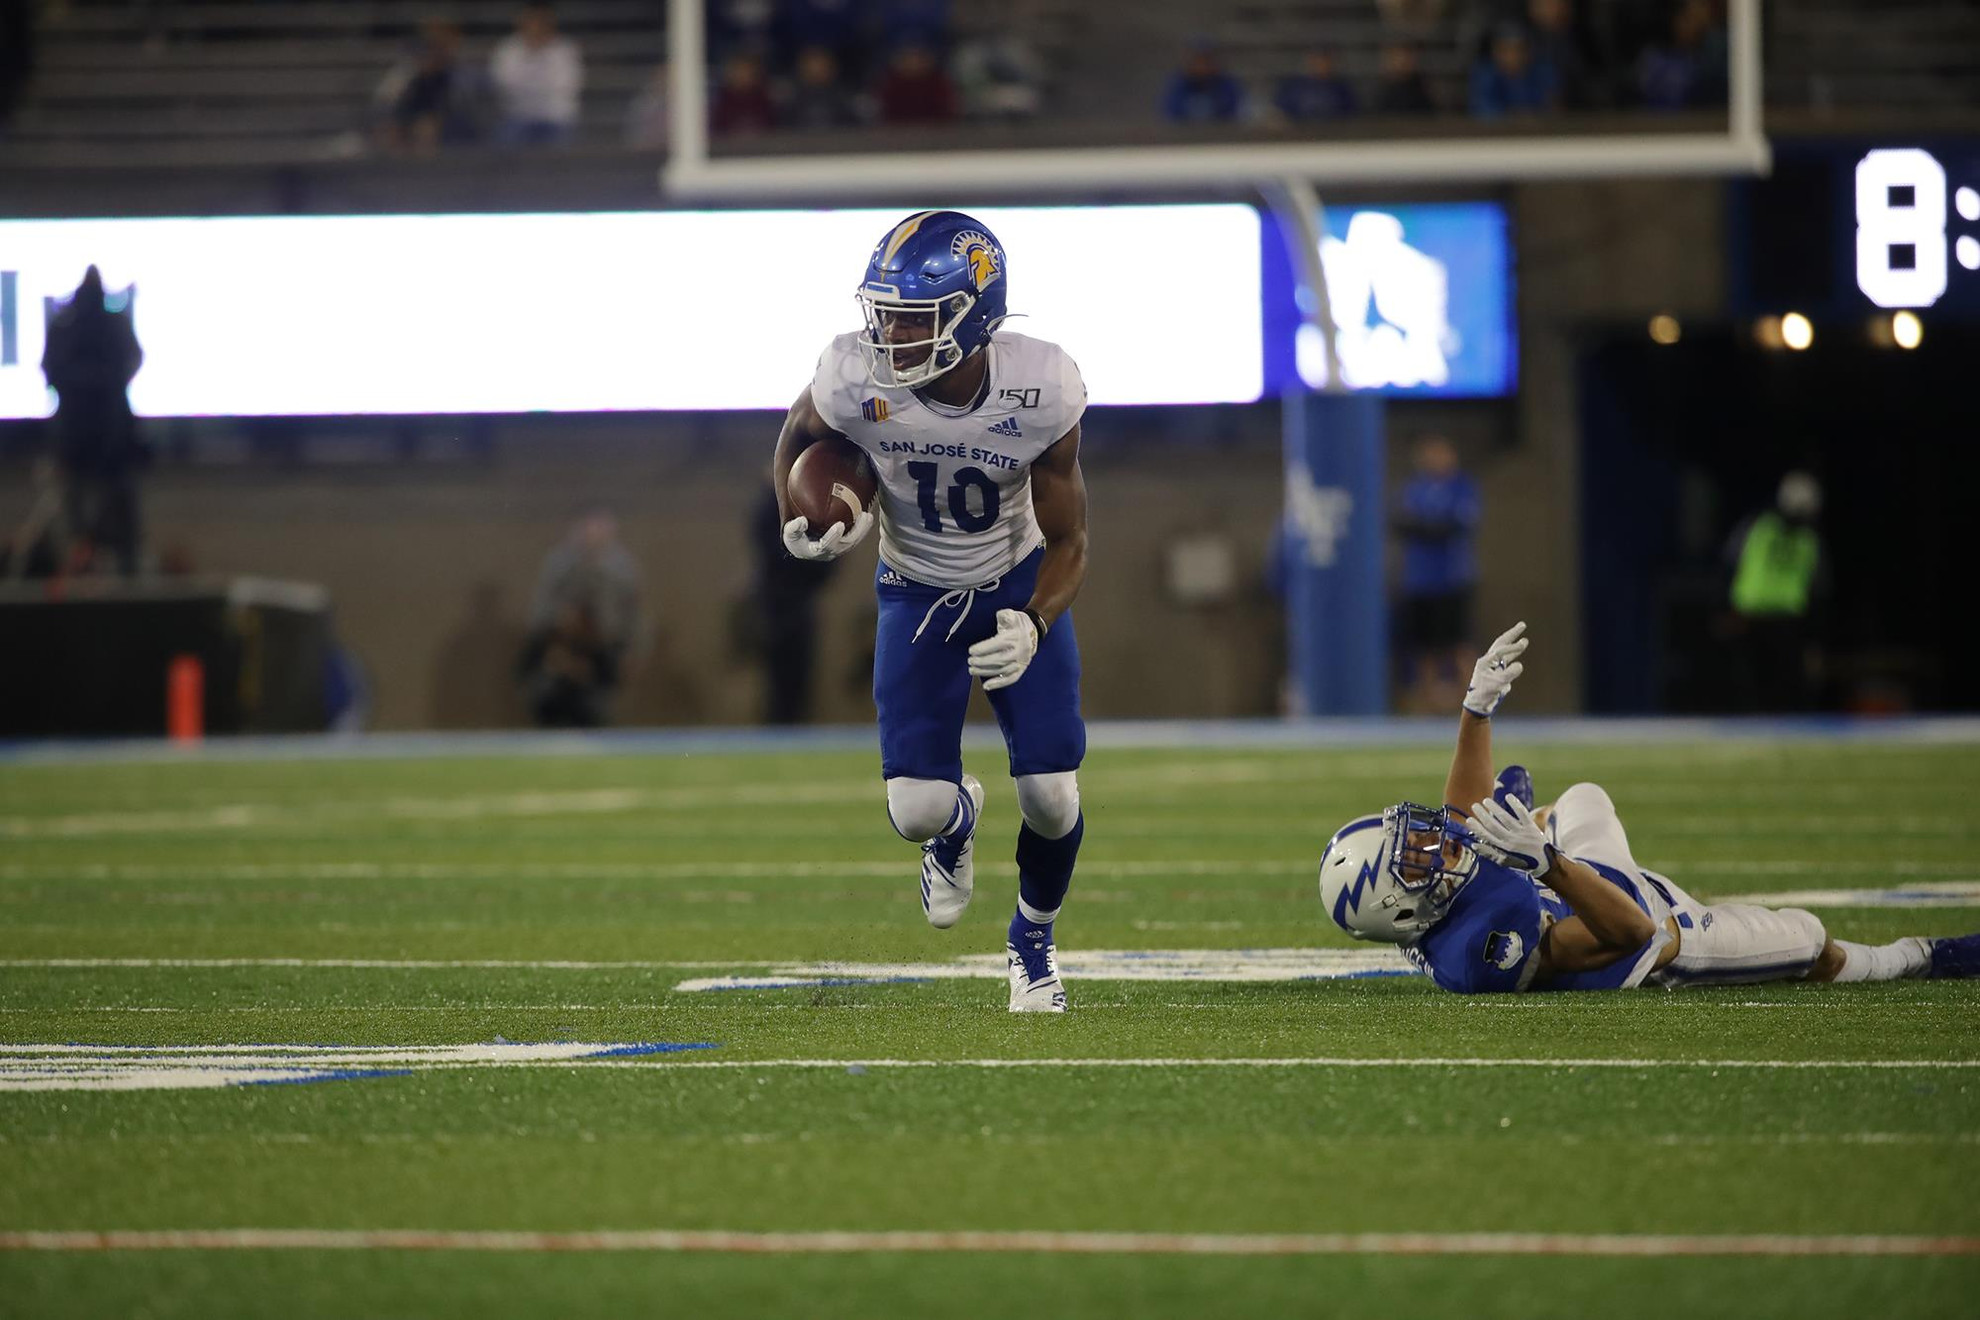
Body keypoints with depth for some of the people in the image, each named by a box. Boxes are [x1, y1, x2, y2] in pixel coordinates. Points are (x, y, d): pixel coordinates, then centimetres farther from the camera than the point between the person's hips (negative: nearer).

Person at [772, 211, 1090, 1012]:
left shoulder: (1041, 393, -28)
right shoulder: (857, 381, -27)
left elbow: (1067, 543, -15)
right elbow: (798, 435, 1)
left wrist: (1033, 623, -33)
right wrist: (798, 522, -15)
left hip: (1018, 585, 0)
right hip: (917, 593, 0)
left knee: (1051, 798, -11)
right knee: (916, 812, -14)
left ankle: (1033, 942, 24)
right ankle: (957, 821, 29)